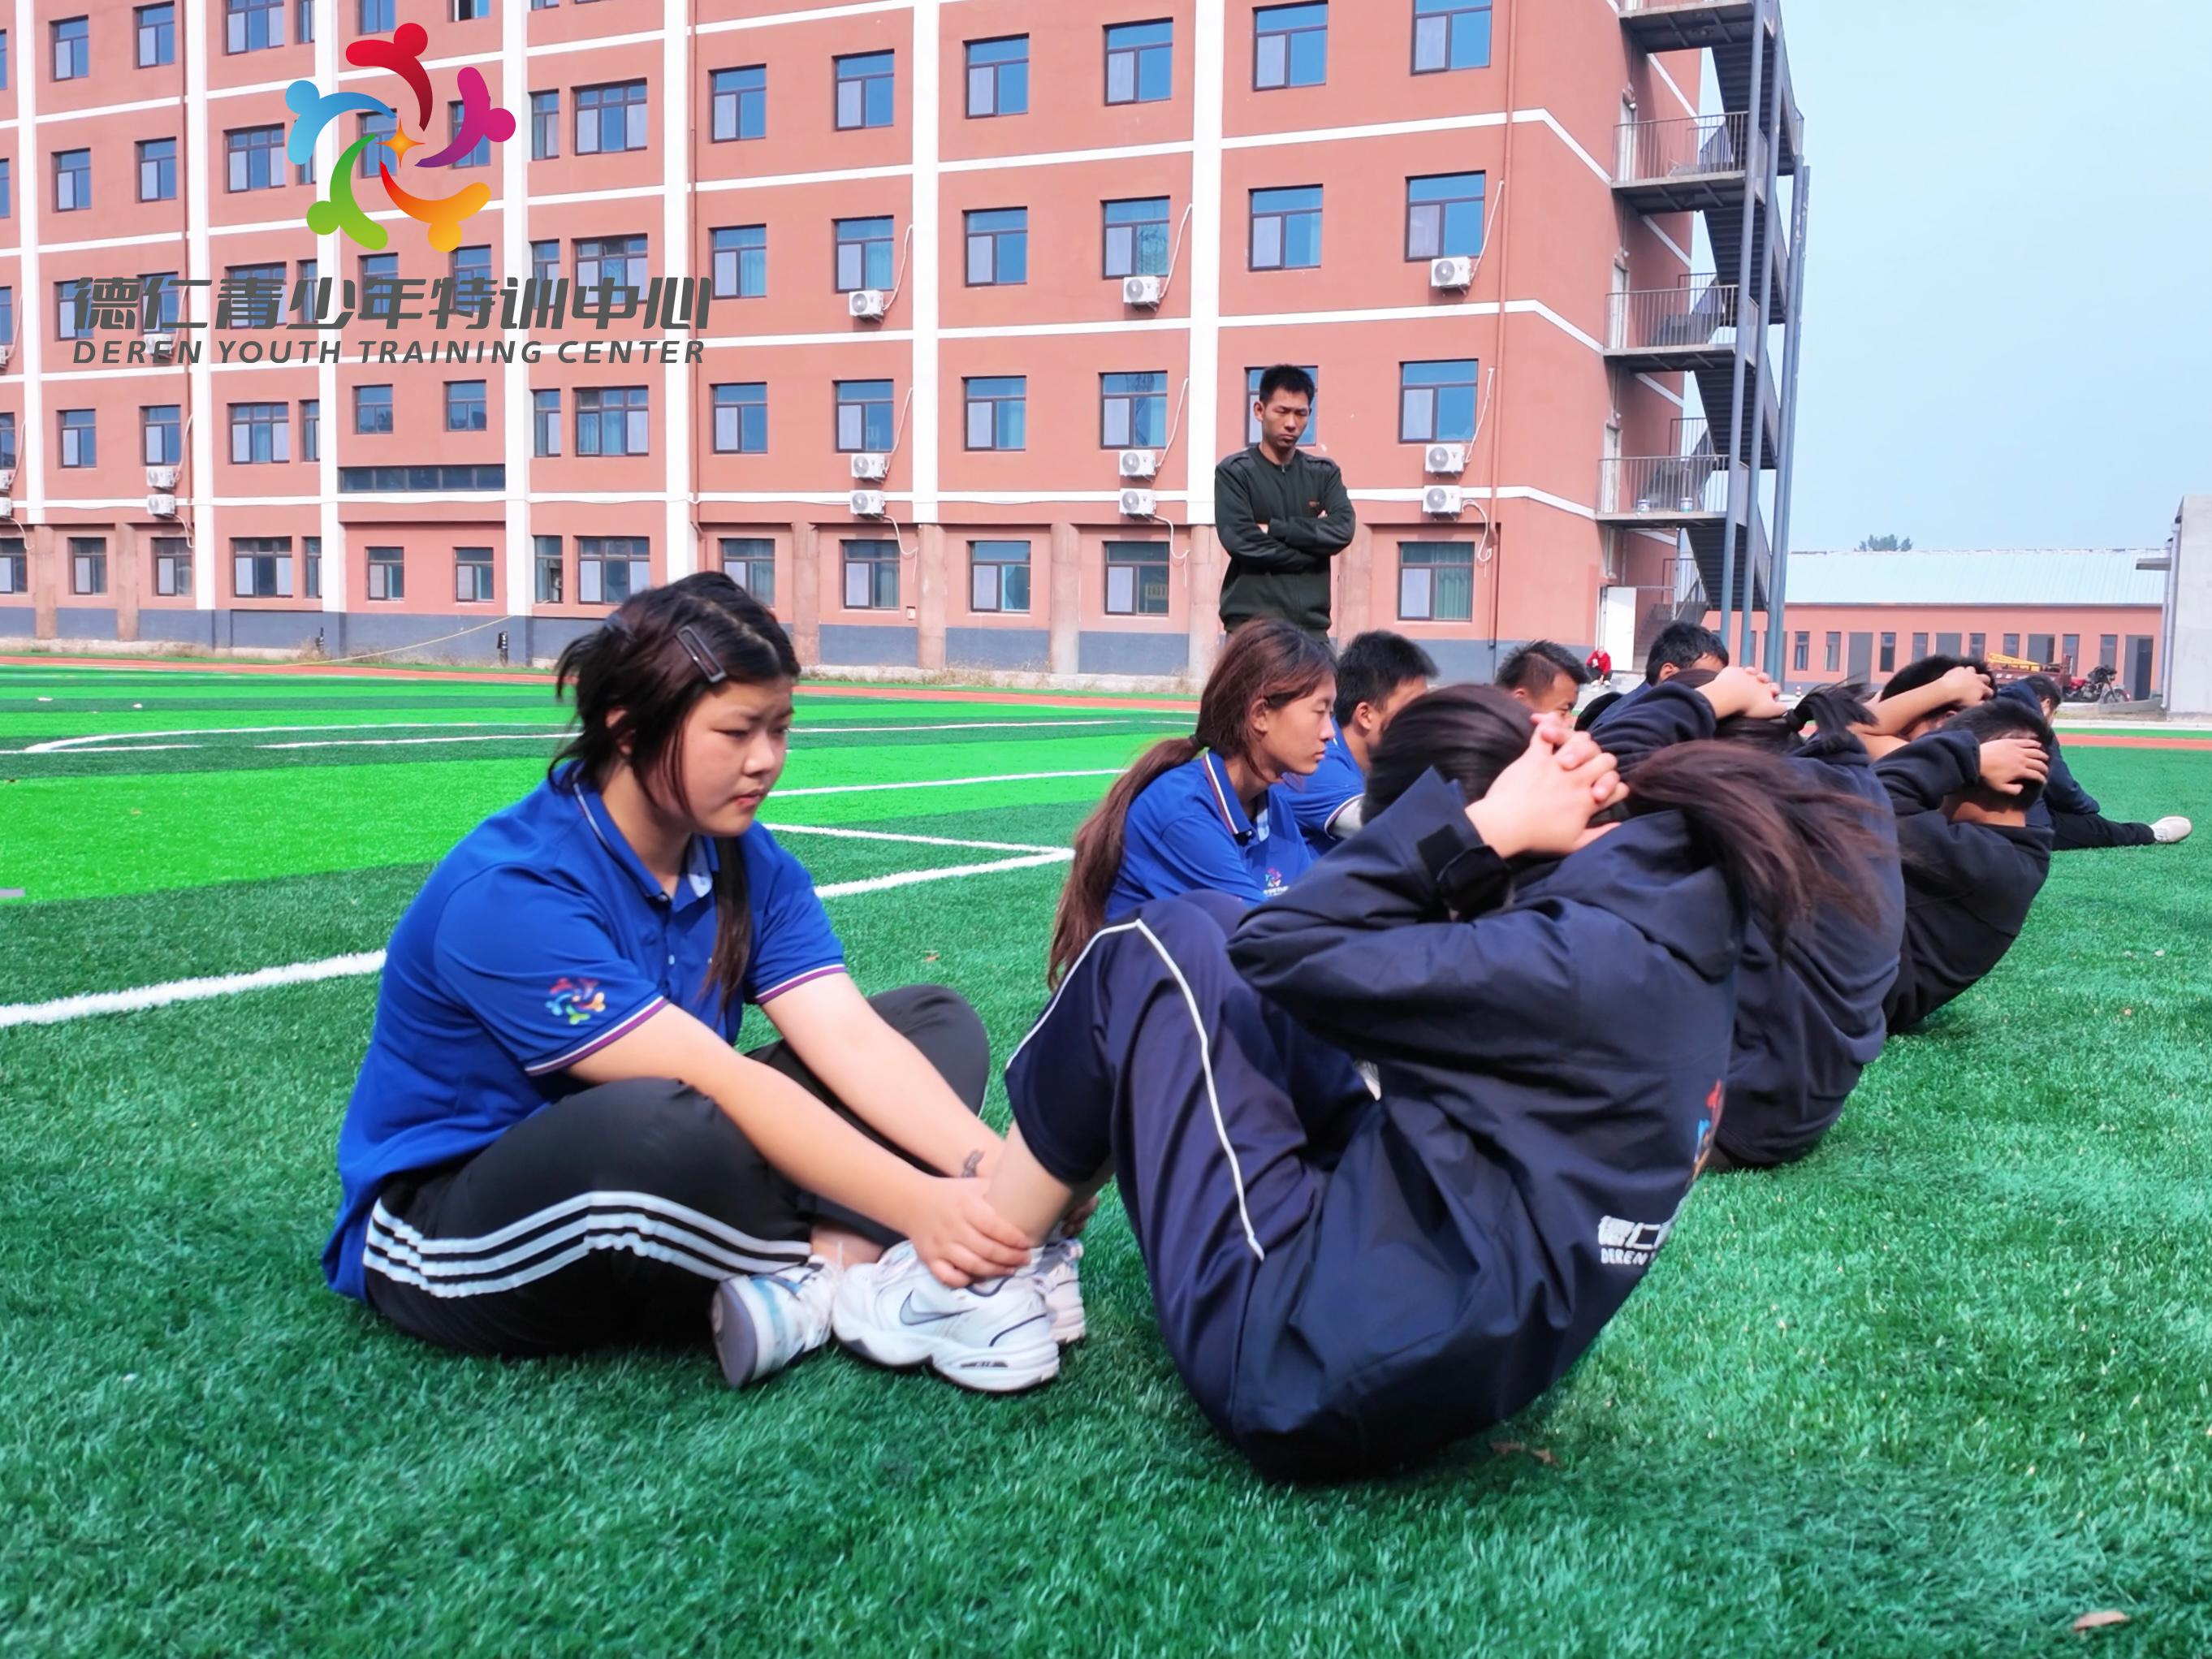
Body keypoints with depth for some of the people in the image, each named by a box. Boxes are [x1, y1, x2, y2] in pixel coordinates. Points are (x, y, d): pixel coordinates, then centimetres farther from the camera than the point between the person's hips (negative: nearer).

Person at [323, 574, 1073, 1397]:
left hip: (664, 1190, 8)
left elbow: (850, 1036, -15)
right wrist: (914, 1206, -37)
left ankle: (816, 1276, -25)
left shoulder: (746, 860, -3)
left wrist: (991, 1168, -30)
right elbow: (715, 1082, -32)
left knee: (939, 1020, -3)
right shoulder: (509, 893, -25)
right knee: (664, 1128, -42)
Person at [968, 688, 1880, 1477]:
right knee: (1215, 930, 13)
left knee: (1163, 948, 1)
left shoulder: (1587, 963, -23)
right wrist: (1533, 820, -4)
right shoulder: (1668, 918, 5)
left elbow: (1285, 948, -22)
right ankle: (1024, 1218, 22)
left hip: (1313, 1358, -9)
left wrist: (1487, 828, -16)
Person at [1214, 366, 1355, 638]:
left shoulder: (1324, 472, 12)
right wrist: (1314, 545, -7)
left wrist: (1275, 529, -12)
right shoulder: (1234, 472, 0)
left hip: (1311, 623, 4)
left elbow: (1343, 529, -4)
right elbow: (1240, 541, -13)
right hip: (1252, 623, -4)